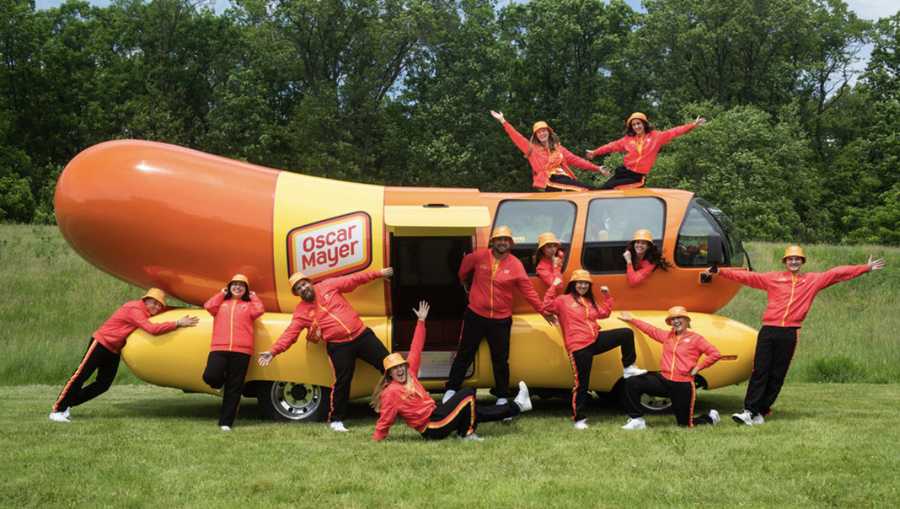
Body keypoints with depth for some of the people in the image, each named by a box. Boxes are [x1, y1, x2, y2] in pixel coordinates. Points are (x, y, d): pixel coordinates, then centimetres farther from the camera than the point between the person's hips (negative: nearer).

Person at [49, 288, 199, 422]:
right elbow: (153, 329, -35)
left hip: (114, 350, 9)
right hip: (101, 343, -9)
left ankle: (67, 404, 15)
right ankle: (57, 410, -2)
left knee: (103, 385, 6)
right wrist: (178, 323, -35)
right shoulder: (134, 310, -23)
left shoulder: (143, 310, 4)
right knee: (80, 376, -7)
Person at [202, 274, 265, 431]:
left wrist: (253, 296, 12)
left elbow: (259, 310, -3)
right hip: (219, 348, 1)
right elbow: (208, 306, 2)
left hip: (241, 350, 0)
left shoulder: (249, 305, 18)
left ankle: (225, 422, 4)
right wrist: (222, 293, 12)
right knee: (210, 376, -22)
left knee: (234, 388, -2)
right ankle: (222, 382, 16)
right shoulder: (221, 303, 21)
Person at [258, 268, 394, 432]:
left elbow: (355, 279, 6)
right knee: (342, 382, -4)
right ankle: (336, 420, 11)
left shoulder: (328, 286, 1)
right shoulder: (301, 311, -2)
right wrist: (273, 351, -20)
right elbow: (289, 334, -8)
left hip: (362, 335, 2)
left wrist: (379, 273, 7)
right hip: (339, 346, -2)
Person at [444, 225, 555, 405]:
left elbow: (528, 290, -3)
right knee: (465, 354, 8)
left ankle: (502, 397, 20)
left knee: (501, 360, 8)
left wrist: (543, 310, -5)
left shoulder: (516, 265, -7)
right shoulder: (479, 256, -7)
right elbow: (464, 269, 15)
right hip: (475, 316, 0)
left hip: (501, 320, 0)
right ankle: (451, 389, 19)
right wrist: (466, 284, 30)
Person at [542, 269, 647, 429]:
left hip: (596, 340, 6)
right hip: (579, 347, -6)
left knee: (626, 333, -5)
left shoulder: (591, 301, 20)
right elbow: (547, 306, -15)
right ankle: (579, 418, 9)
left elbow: (604, 313, 26)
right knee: (582, 384, -4)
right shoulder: (563, 300, -1)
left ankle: (628, 368, 4)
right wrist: (554, 287, -19)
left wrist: (607, 295, 19)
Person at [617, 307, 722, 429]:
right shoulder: (667, 336, 14)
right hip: (663, 379, 5)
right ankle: (636, 420, -8)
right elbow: (650, 329, 26)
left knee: (685, 423, 0)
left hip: (683, 384, -5)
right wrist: (631, 319, 28)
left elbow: (715, 354, -7)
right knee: (632, 383, -14)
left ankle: (711, 417, 33)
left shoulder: (695, 338, -1)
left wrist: (698, 368, -9)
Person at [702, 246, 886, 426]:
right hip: (768, 330, -1)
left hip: (789, 334, 1)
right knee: (760, 371, -6)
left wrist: (866, 268, 11)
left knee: (777, 375, 2)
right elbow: (746, 276, 7)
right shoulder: (772, 278, 10)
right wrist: (720, 271, 2)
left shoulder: (813, 280, 13)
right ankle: (749, 411, -7)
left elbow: (838, 273, 11)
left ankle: (761, 411, 8)